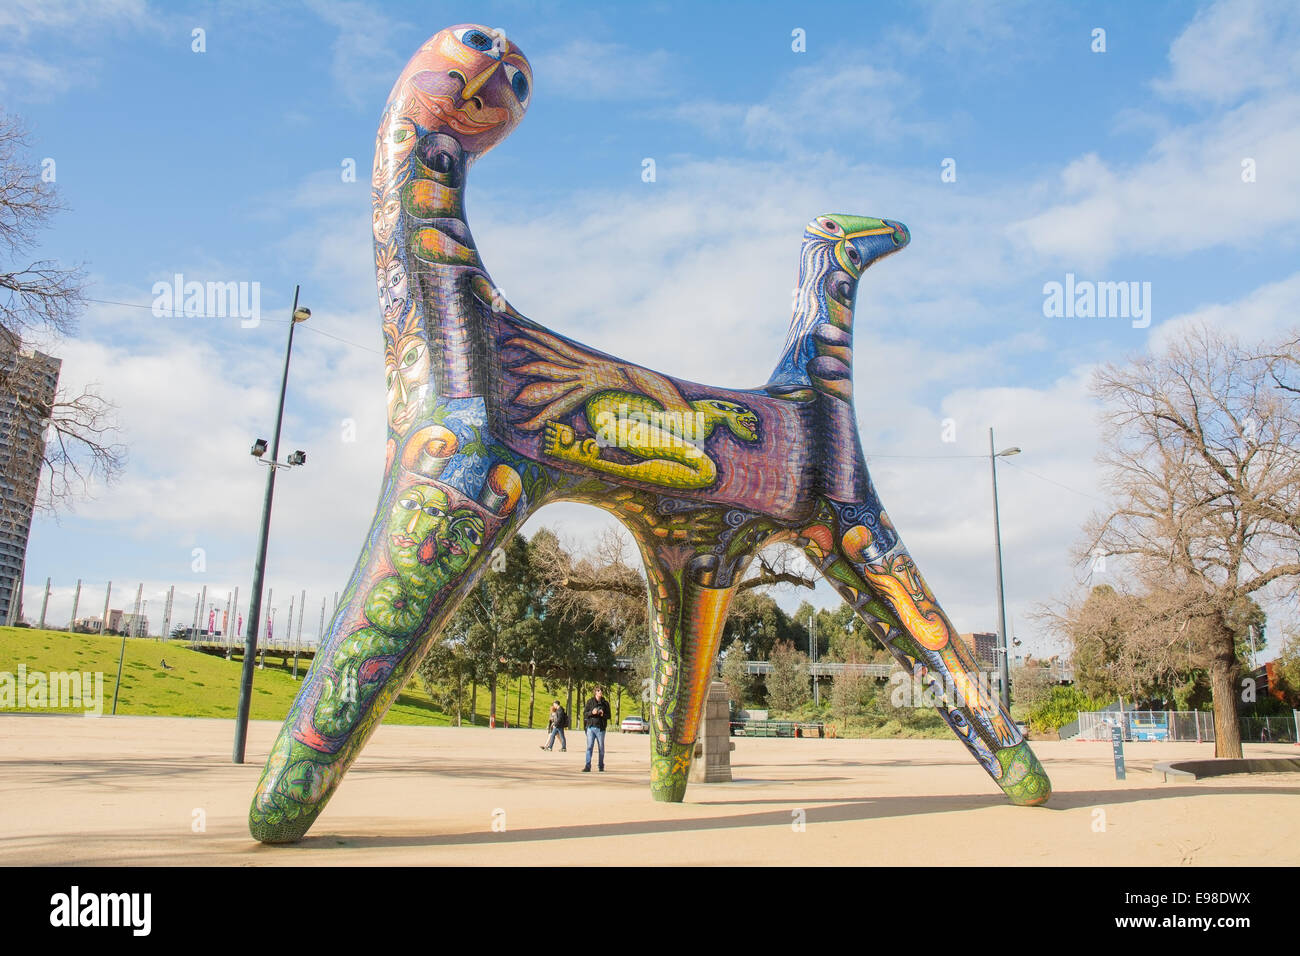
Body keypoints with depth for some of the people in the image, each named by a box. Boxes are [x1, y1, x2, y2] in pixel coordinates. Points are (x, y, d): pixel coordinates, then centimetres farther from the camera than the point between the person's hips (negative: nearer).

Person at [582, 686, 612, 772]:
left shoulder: (605, 703, 8)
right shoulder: (590, 702, 5)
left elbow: (609, 716, 9)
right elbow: (585, 713, 3)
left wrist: (603, 715, -11)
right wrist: (591, 712, -15)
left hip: (601, 728, 1)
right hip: (591, 727, -1)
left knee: (601, 748, 5)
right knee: (589, 746, -6)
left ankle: (601, 767, 15)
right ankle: (588, 766, -6)